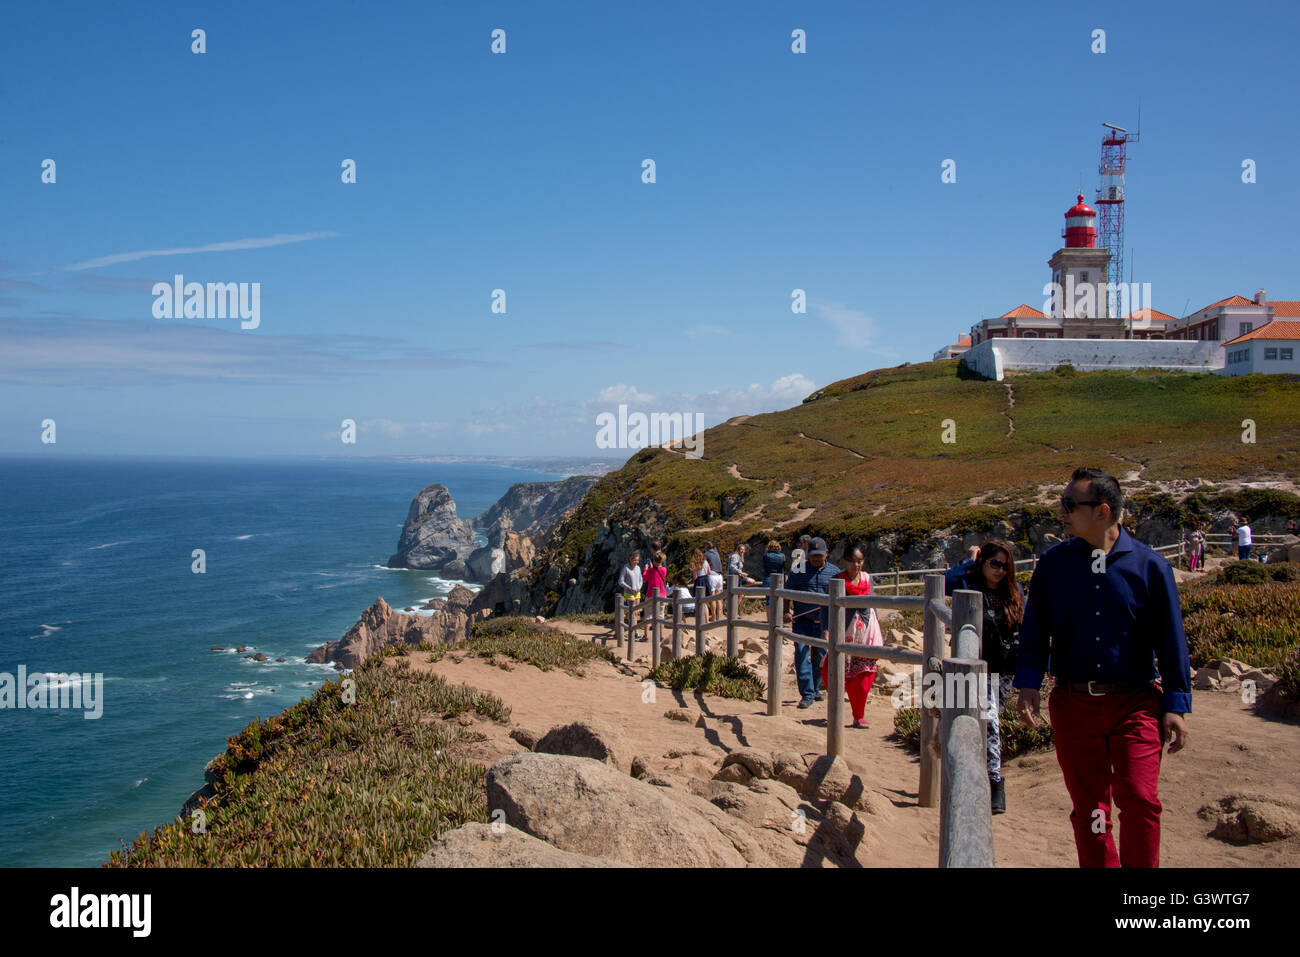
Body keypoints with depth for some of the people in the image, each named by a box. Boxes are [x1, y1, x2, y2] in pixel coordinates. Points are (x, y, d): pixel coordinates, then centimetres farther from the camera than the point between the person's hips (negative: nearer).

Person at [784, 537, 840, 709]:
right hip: (802, 620, -2)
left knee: (820, 656, 11)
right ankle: (807, 694, -8)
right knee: (801, 654, -12)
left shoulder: (834, 572, 6)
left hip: (824, 622, 2)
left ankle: (815, 689, 30)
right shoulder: (799, 571, 1)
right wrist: (787, 611, -9)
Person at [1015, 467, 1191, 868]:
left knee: (1139, 800, -12)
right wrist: (1028, 681, -4)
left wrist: (1176, 704, -1)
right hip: (1073, 704, 2)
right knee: (1089, 809, 7)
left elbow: (1171, 639, 1)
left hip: (1135, 703, -2)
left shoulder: (1149, 564, -3)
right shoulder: (1054, 562, 2)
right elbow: (1034, 628, 6)